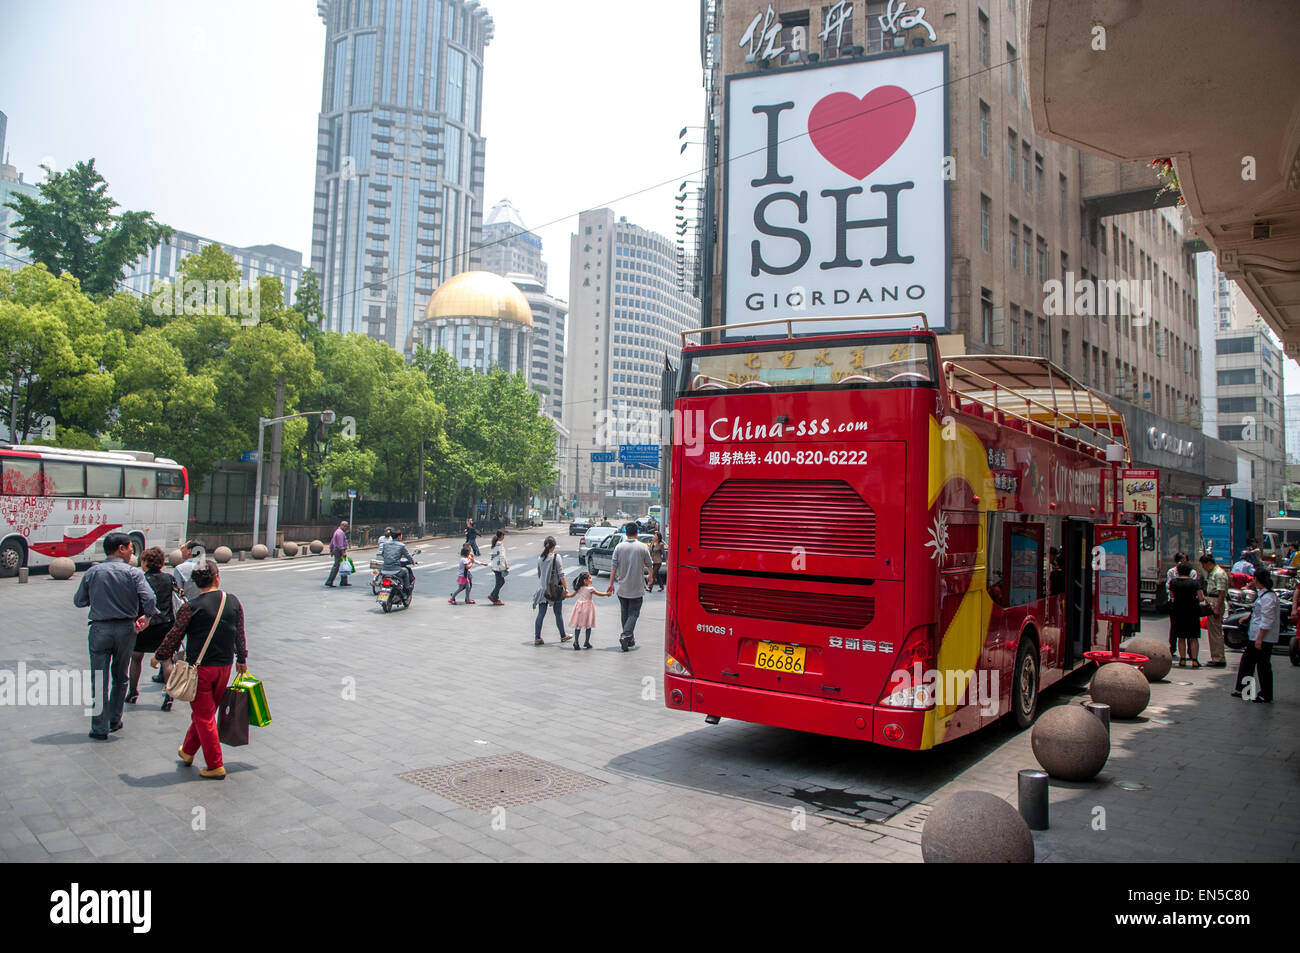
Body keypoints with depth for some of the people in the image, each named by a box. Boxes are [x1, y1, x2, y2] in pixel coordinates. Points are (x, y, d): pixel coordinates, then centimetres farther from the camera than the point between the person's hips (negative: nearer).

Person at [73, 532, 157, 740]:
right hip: (126, 629, 0)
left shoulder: (92, 572, -1)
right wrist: (146, 616, 2)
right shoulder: (133, 573, -7)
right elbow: (150, 599, -18)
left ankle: (100, 728, 5)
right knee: (120, 677, 18)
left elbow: (79, 601, 6)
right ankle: (115, 720, 26)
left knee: (99, 680, 5)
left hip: (100, 629, 0)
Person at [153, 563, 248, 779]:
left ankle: (215, 766, 6)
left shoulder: (192, 607, -12)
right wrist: (241, 660, 24)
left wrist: (158, 657, 14)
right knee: (205, 712, 21)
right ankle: (188, 751, 40)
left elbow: (174, 637, -4)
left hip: (199, 667, -4)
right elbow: (240, 636, 9)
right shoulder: (234, 602, 0)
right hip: (224, 667, 4)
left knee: (204, 716, 4)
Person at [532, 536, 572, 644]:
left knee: (541, 614, 6)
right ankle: (563, 636, 23)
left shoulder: (540, 558, 3)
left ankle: (537, 638, 5)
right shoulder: (556, 557, -11)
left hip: (542, 589, 4)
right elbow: (561, 575, -13)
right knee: (558, 613, 9)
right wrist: (566, 588, -9)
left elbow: (539, 574, 12)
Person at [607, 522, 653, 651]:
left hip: (622, 587, 2)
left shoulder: (619, 547, -3)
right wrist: (649, 577, 24)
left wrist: (611, 584, 4)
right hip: (637, 587, -2)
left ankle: (630, 639, 20)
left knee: (625, 613, 14)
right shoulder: (643, 547, -7)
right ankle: (626, 635, -18)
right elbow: (649, 565, 5)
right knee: (633, 613, 1)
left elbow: (614, 567, -3)